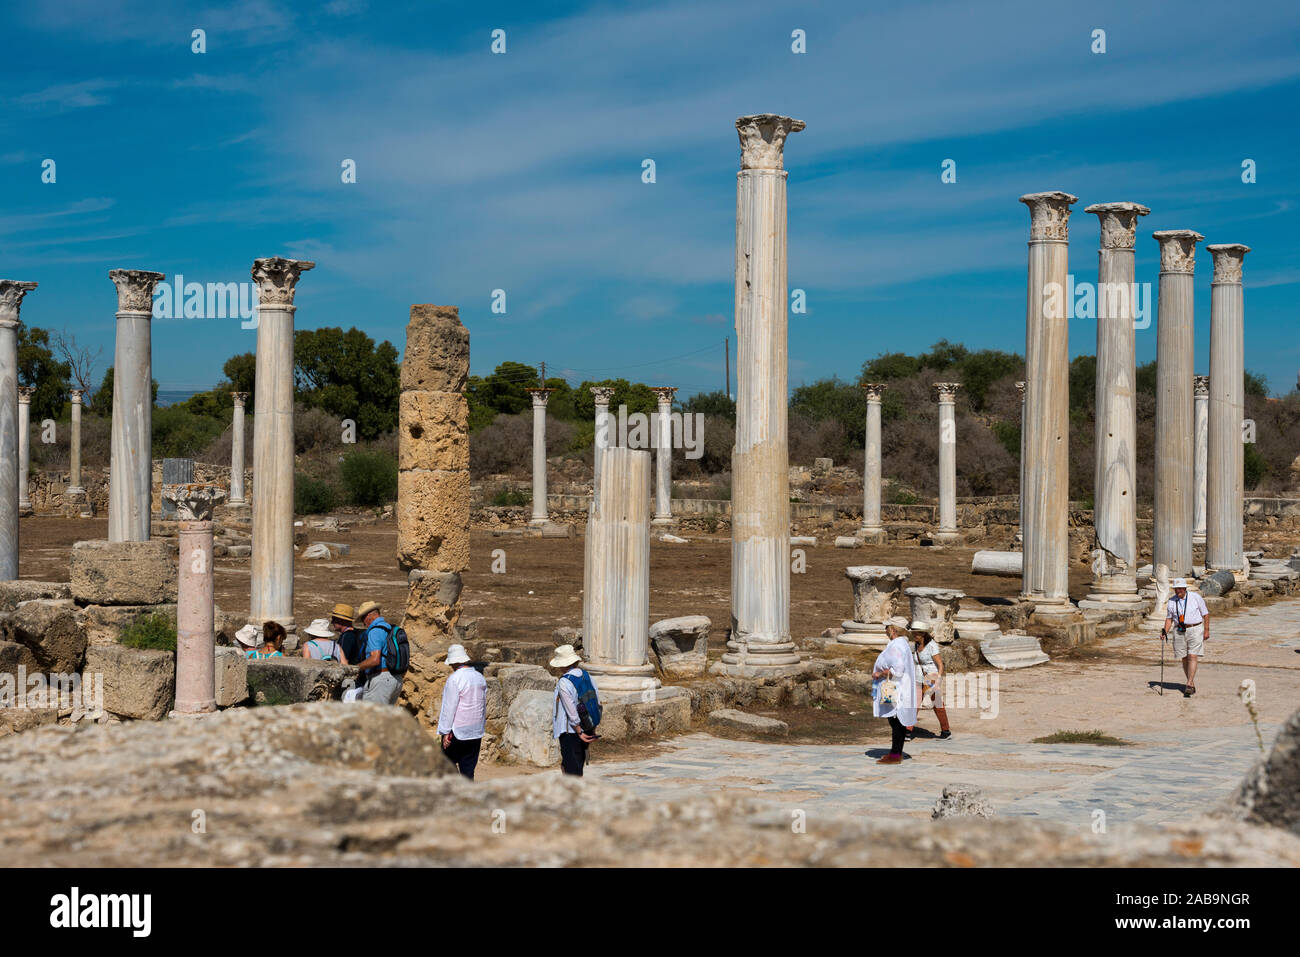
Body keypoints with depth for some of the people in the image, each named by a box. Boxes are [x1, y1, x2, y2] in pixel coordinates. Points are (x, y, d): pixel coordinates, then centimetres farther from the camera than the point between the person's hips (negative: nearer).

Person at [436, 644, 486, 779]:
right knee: (469, 767, 8)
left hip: (457, 730, -6)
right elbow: (484, 705, 16)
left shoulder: (455, 679, -15)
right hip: (476, 732, 6)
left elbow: (449, 707, -15)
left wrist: (446, 731, -12)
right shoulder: (480, 678, 8)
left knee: (449, 762, 6)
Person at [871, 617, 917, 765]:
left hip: (894, 691, -11)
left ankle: (895, 755, -7)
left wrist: (879, 674, -14)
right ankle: (897, 752, 17)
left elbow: (897, 669, -25)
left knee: (896, 722, -8)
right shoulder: (902, 644, 15)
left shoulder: (896, 646, -18)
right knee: (898, 722, 12)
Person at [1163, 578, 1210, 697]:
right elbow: (1169, 618, 13)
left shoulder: (1195, 597, -3)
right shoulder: (1172, 601, 6)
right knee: (1185, 659, 5)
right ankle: (1193, 685, 16)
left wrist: (1206, 630, -2)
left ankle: (1189, 685, -16)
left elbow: (1205, 614, 2)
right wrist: (1165, 631, -1)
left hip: (1195, 630, -4)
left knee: (1192, 657, -13)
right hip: (1179, 632, 4)